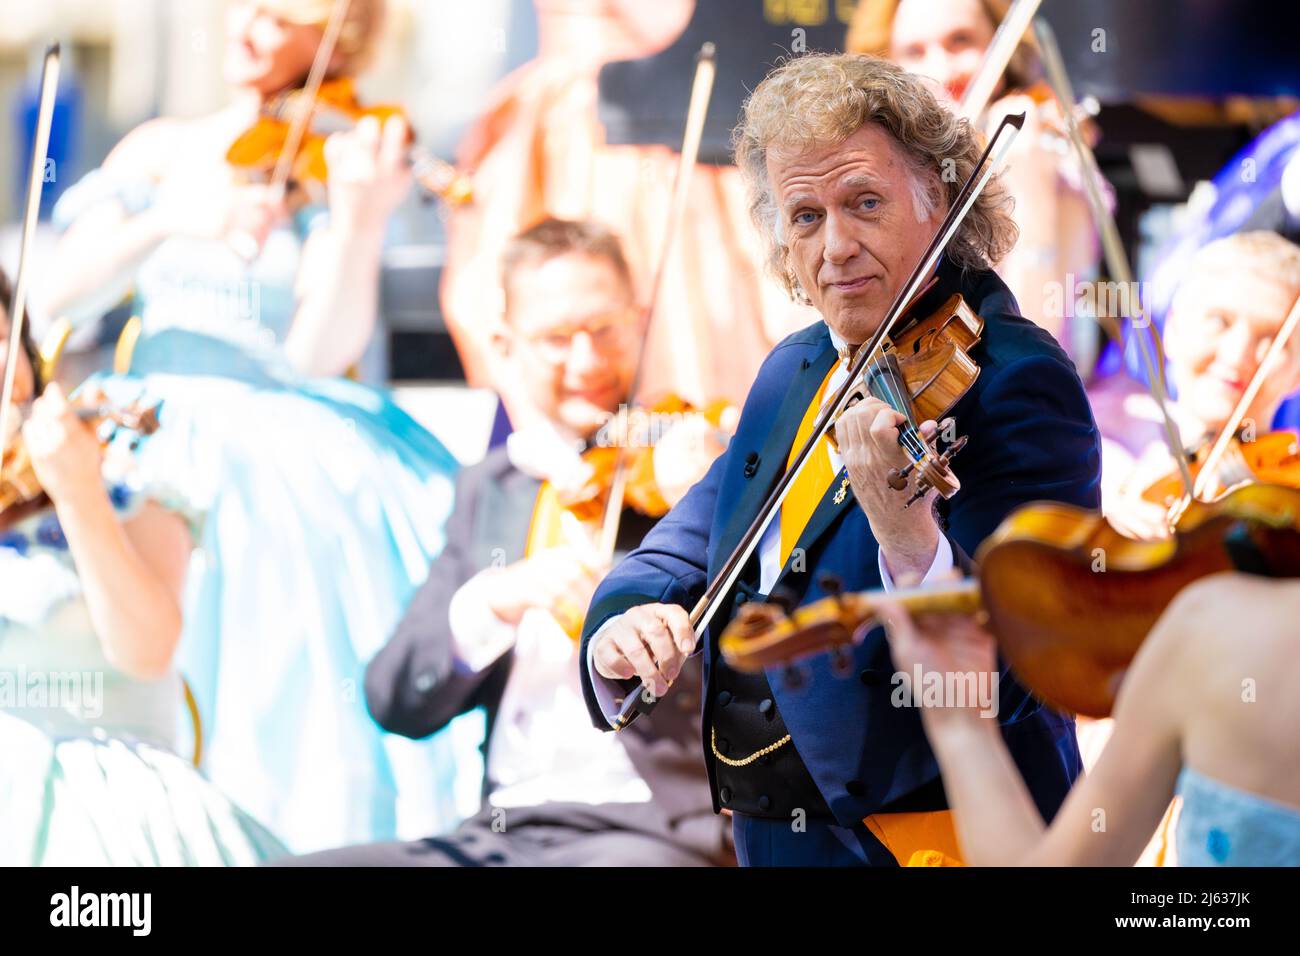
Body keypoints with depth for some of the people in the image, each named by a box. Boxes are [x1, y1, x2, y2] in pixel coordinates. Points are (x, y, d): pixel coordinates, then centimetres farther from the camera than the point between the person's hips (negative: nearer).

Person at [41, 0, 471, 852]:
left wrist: (359, 219, -24)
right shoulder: (160, 152, 12)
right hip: (156, 433, 2)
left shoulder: (331, 167, 3)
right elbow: (65, 292, -2)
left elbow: (319, 353, -9)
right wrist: (171, 220, -19)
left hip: (289, 446, -2)